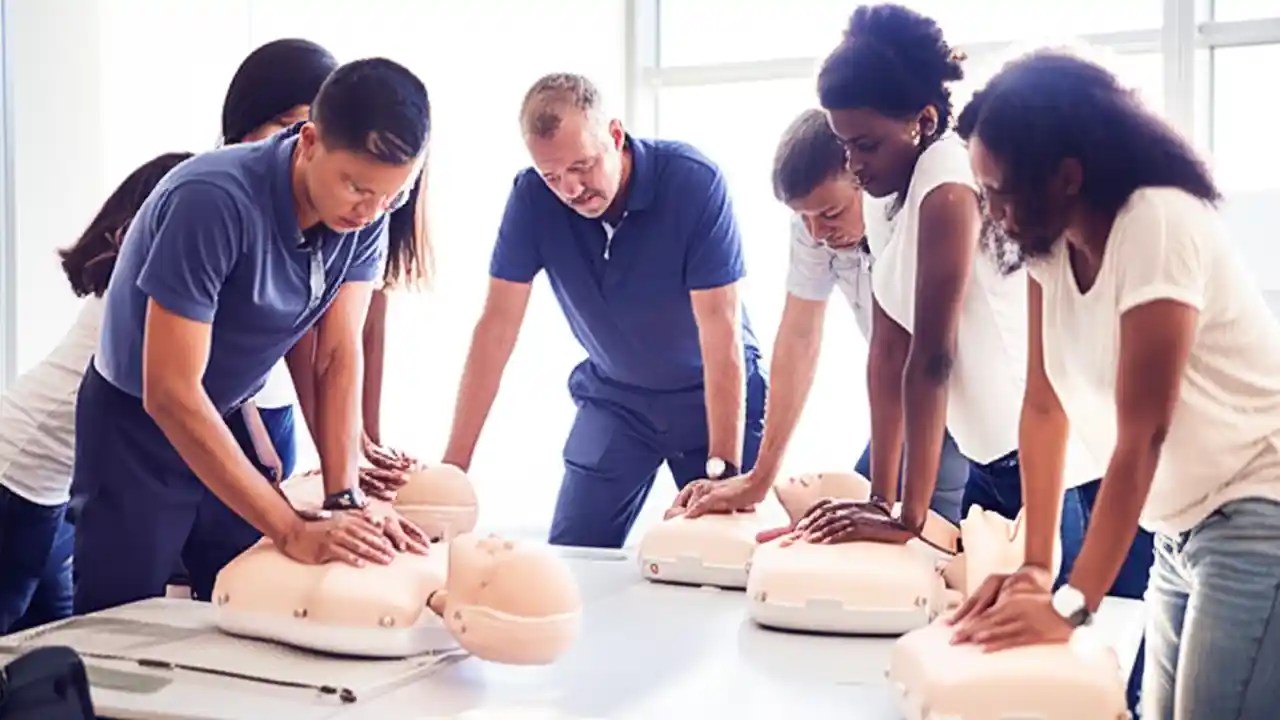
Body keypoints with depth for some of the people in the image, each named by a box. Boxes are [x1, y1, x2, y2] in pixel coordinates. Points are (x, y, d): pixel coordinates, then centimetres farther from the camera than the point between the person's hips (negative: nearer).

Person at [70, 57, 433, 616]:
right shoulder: (215, 201, -32)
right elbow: (169, 393, -32)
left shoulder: (365, 214, -14)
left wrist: (345, 497, -22)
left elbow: (338, 359, -10)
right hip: (139, 428, -5)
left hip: (226, 421, 5)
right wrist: (293, 531, -33)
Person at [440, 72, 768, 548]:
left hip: (713, 393, -2)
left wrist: (726, 470, -31)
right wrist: (454, 464, -20)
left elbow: (720, 330, -27)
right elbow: (497, 326, -16)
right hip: (615, 397, 3)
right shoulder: (531, 196, -18)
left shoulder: (695, 182, -26)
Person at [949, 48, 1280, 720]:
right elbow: (1044, 406, 0)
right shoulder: (1051, 244, -1)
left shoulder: (1159, 225, -22)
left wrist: (1071, 605, -24)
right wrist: (1034, 564, -6)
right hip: (1182, 528, 7)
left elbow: (1141, 437, -23)